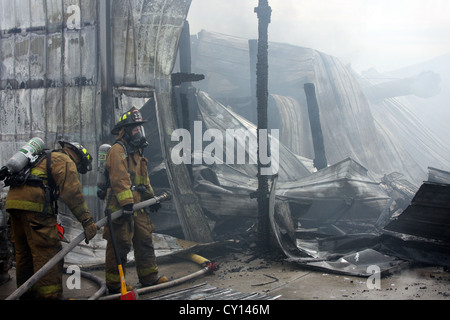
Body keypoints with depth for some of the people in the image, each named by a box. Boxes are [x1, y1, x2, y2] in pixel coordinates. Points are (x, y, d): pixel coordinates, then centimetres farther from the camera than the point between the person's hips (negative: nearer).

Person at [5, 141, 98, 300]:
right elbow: (73, 194, -8)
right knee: (47, 252, -8)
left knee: (23, 252, 15)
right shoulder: (66, 161, 5)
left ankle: (27, 294, 23)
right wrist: (87, 221, -10)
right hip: (34, 204, -9)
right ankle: (50, 295, -11)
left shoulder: (45, 158, 34)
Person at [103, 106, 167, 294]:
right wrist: (127, 203, -28)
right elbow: (120, 179, -22)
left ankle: (149, 278, 22)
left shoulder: (136, 151, 20)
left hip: (138, 206, 9)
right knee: (120, 245, -3)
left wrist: (151, 197, 28)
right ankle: (114, 284, 8)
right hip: (121, 207, -9)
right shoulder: (118, 150, -11)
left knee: (145, 241, 12)